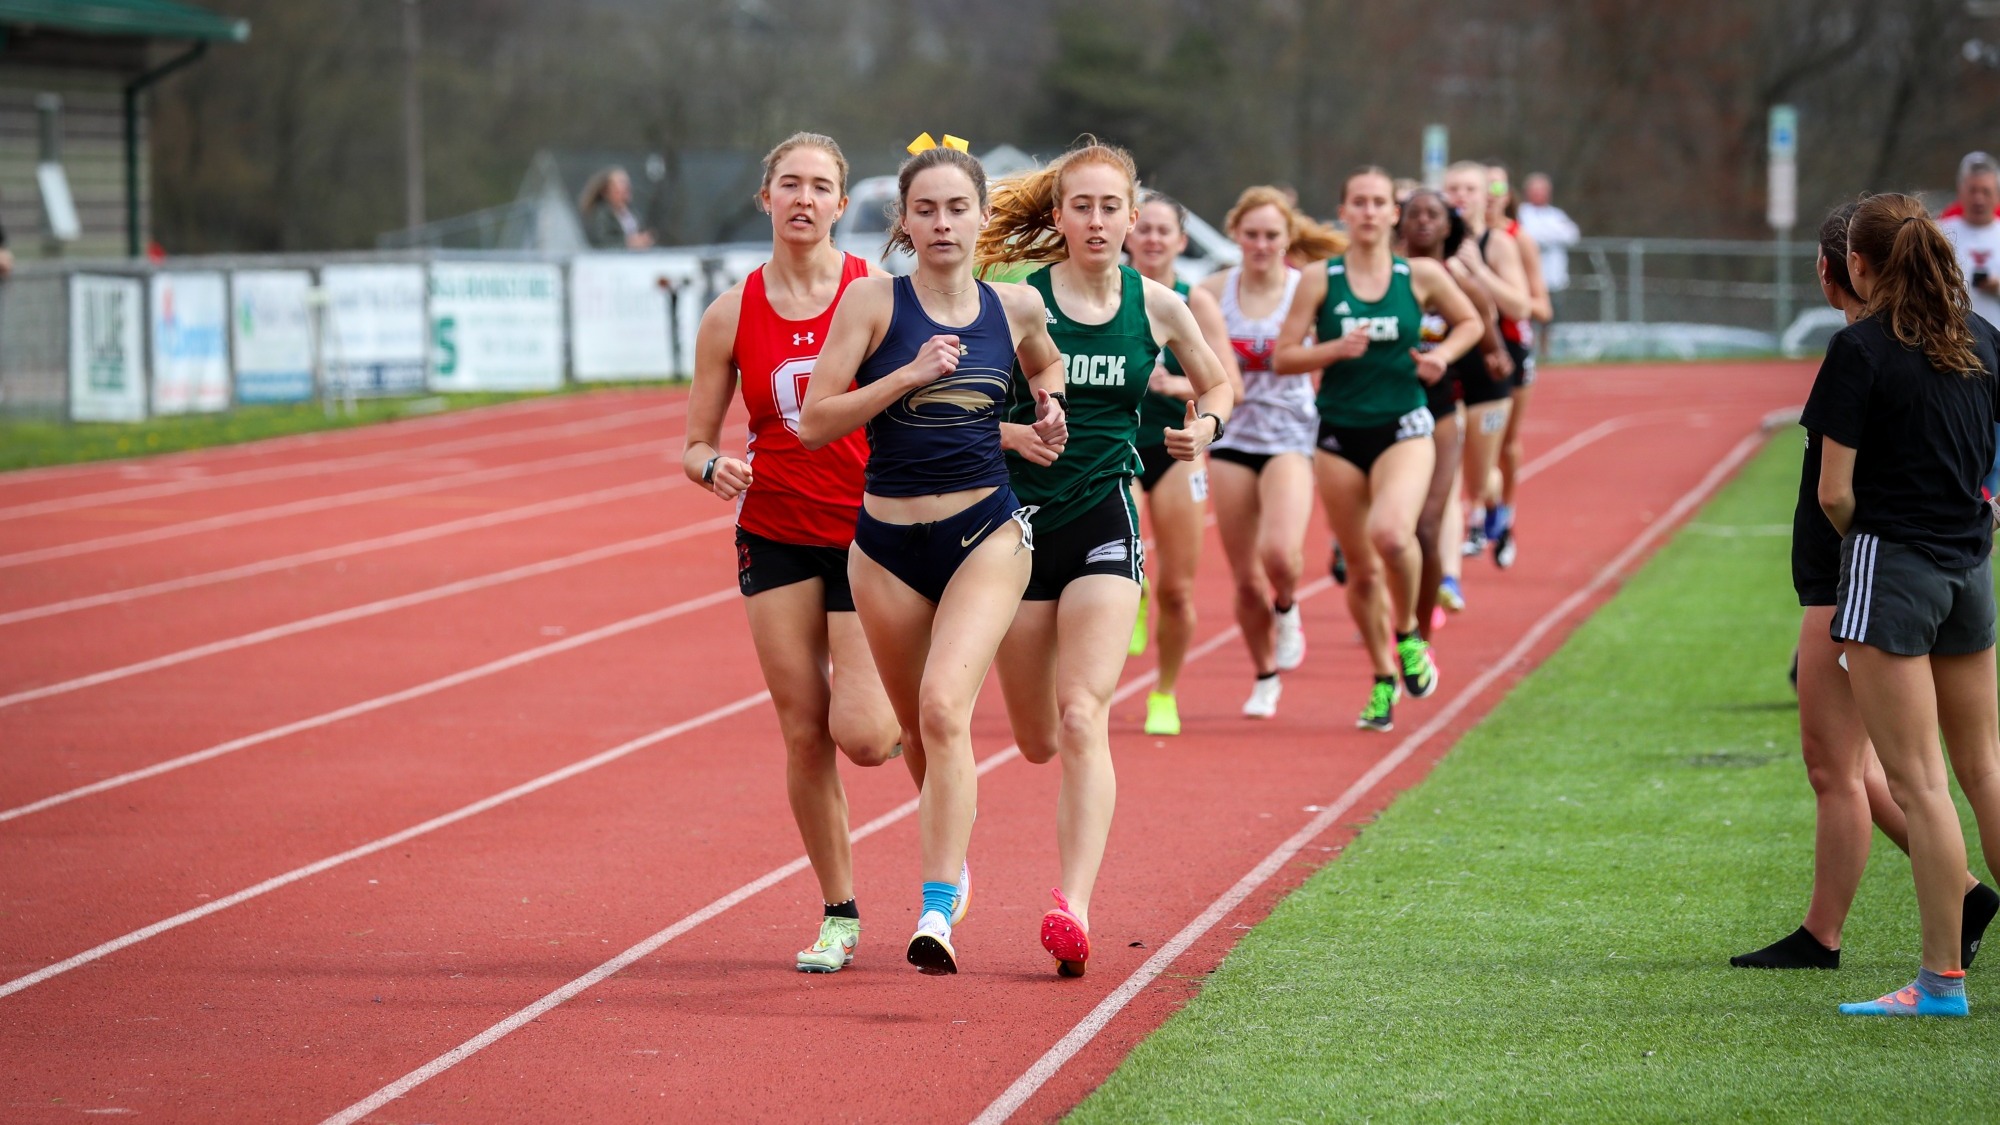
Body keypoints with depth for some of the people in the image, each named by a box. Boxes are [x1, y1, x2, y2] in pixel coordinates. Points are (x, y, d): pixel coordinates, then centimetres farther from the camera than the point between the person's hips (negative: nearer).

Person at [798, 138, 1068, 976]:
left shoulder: (1015, 309, 4)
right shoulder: (872, 301, -3)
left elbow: (1047, 372, 28)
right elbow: (814, 420, -8)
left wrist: (1050, 412, 6)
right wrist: (909, 375, -18)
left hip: (987, 536, -1)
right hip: (889, 544, 1)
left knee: (945, 707, -21)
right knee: (918, 729, 13)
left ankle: (937, 908, -25)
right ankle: (951, 861, 41)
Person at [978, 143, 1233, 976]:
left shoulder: (1156, 306, 1)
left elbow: (1218, 385, 19)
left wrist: (1204, 424, -2)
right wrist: (1012, 434, -18)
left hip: (1105, 521, -1)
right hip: (1021, 519, 1)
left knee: (1083, 717, -18)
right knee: (1038, 741, 11)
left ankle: (1073, 906, -26)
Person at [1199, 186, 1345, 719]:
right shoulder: (1214, 291, 1)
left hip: (1290, 438, -2)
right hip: (1232, 438, 2)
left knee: (1280, 552, -25)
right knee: (1245, 576, 4)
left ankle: (1287, 609, 10)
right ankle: (1264, 678, 25)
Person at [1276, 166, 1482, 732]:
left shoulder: (1421, 276, 1)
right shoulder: (1319, 281, -1)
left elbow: (1469, 322, 16)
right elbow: (1283, 356, -2)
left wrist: (1443, 355, -3)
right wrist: (1335, 350, -18)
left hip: (1403, 430, -1)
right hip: (1339, 434, 1)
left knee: (1391, 535, -28)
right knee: (1360, 567, 7)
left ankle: (1408, 633, -1)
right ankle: (1383, 679, 26)